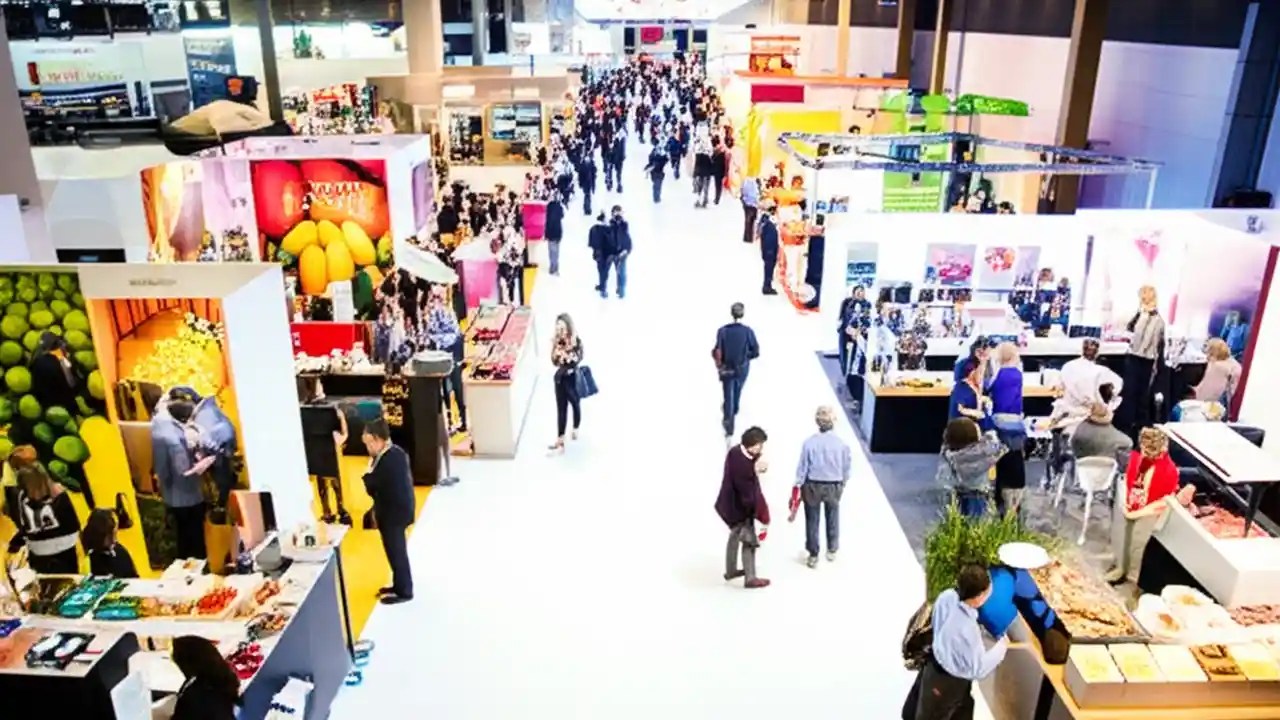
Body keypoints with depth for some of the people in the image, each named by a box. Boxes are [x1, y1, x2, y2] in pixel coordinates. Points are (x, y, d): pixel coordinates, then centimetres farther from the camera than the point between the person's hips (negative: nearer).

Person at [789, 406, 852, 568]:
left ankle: (813, 556, 23)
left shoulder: (809, 442, -18)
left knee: (812, 521, 14)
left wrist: (798, 486, 2)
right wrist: (842, 483, 15)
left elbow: (802, 467, -10)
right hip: (834, 486, 1)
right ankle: (832, 551, 38)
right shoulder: (842, 443, -15)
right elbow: (847, 468, -4)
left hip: (812, 486, -1)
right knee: (832, 519, 22)